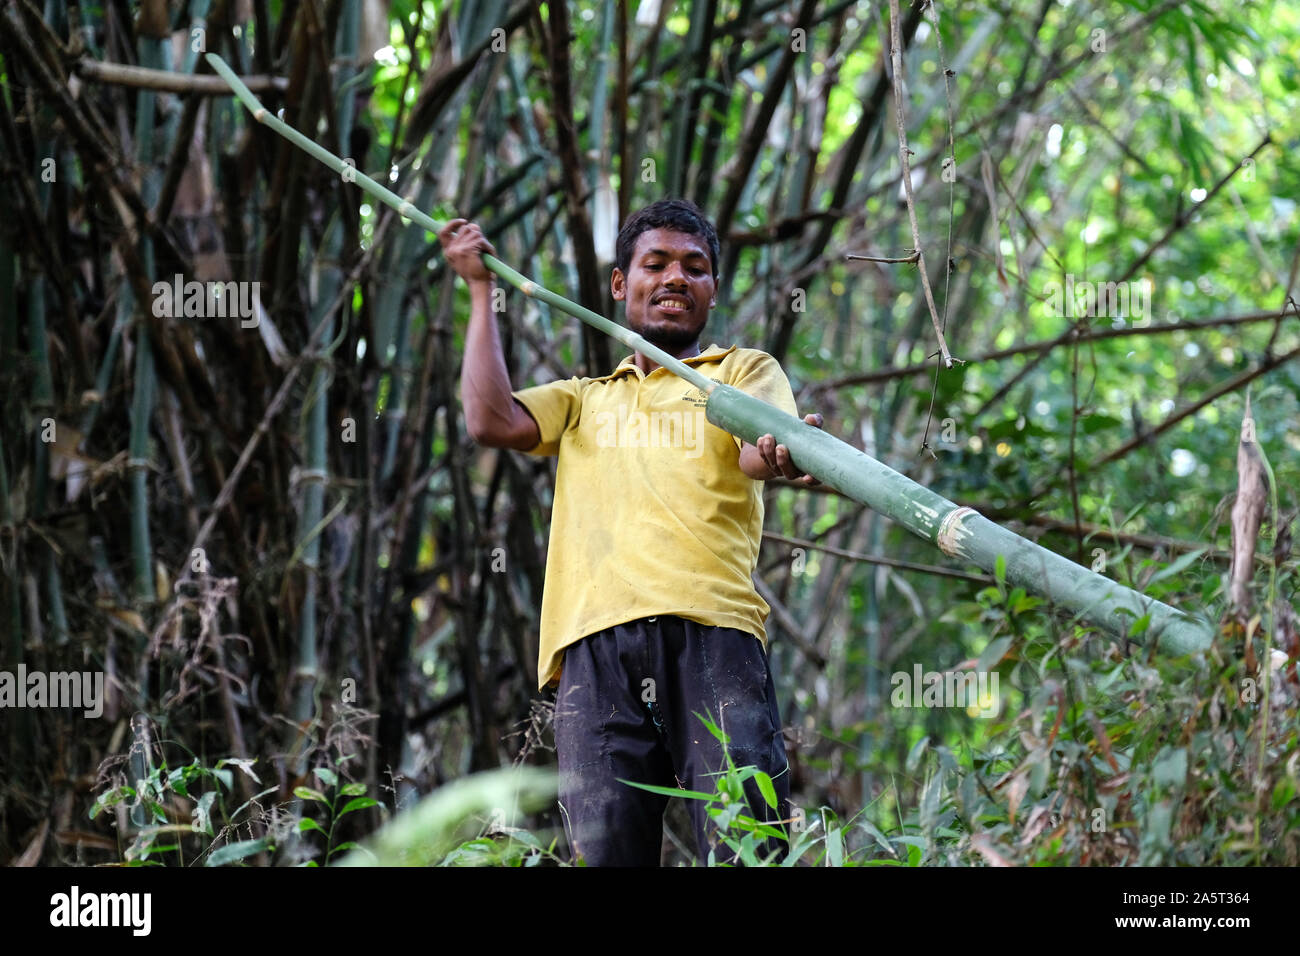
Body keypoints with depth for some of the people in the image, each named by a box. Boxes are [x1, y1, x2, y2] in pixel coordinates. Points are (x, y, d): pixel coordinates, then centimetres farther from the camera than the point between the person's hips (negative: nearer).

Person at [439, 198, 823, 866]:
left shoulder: (745, 371, 24)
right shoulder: (584, 401, 33)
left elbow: (756, 450, 2)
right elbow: (492, 422, 14)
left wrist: (777, 454, -24)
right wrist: (480, 288, 22)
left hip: (711, 634, -2)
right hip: (595, 643, 2)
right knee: (603, 852, -13)